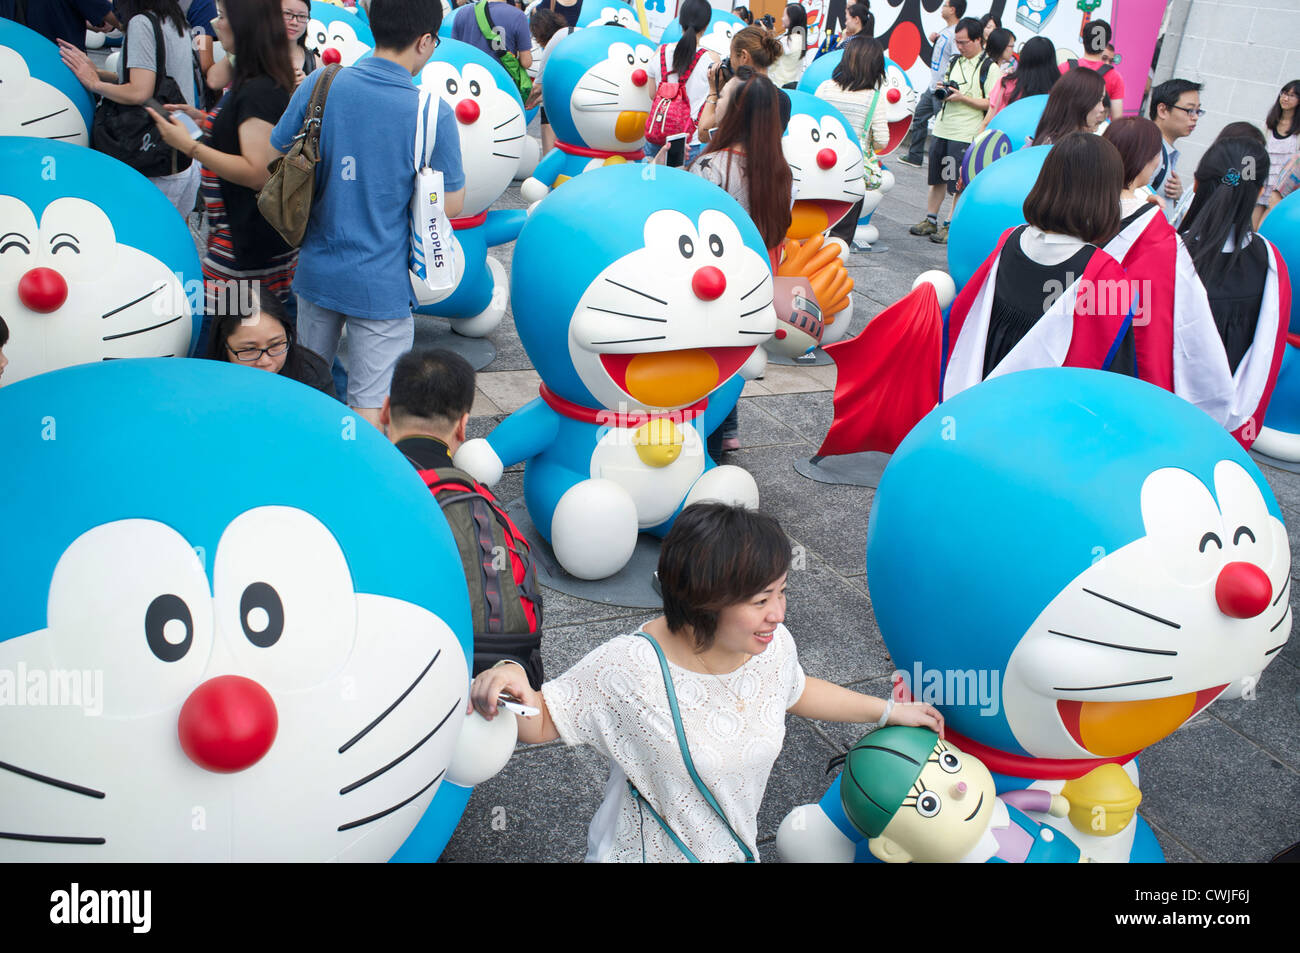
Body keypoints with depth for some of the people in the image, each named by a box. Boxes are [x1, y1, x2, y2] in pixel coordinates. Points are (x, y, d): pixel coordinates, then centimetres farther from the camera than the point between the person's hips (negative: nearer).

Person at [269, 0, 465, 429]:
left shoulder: (319, 85, -5)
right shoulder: (433, 114, -16)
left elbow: (276, 159, 5)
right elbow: (450, 204, -9)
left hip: (317, 268, 5)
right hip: (382, 284, -5)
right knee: (370, 403, 6)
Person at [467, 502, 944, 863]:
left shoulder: (774, 645, -13)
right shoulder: (630, 668, -31)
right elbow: (541, 723, -21)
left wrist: (888, 711, 16)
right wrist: (509, 681, -42)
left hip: (734, 850, 5)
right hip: (643, 852, -5)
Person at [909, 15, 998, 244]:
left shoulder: (989, 68, -7)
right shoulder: (955, 62, 14)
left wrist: (963, 98, -18)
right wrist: (942, 92, 1)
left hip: (965, 135, -7)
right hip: (942, 130, 7)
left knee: (959, 183, -2)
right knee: (937, 177, 12)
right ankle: (930, 220, 21)